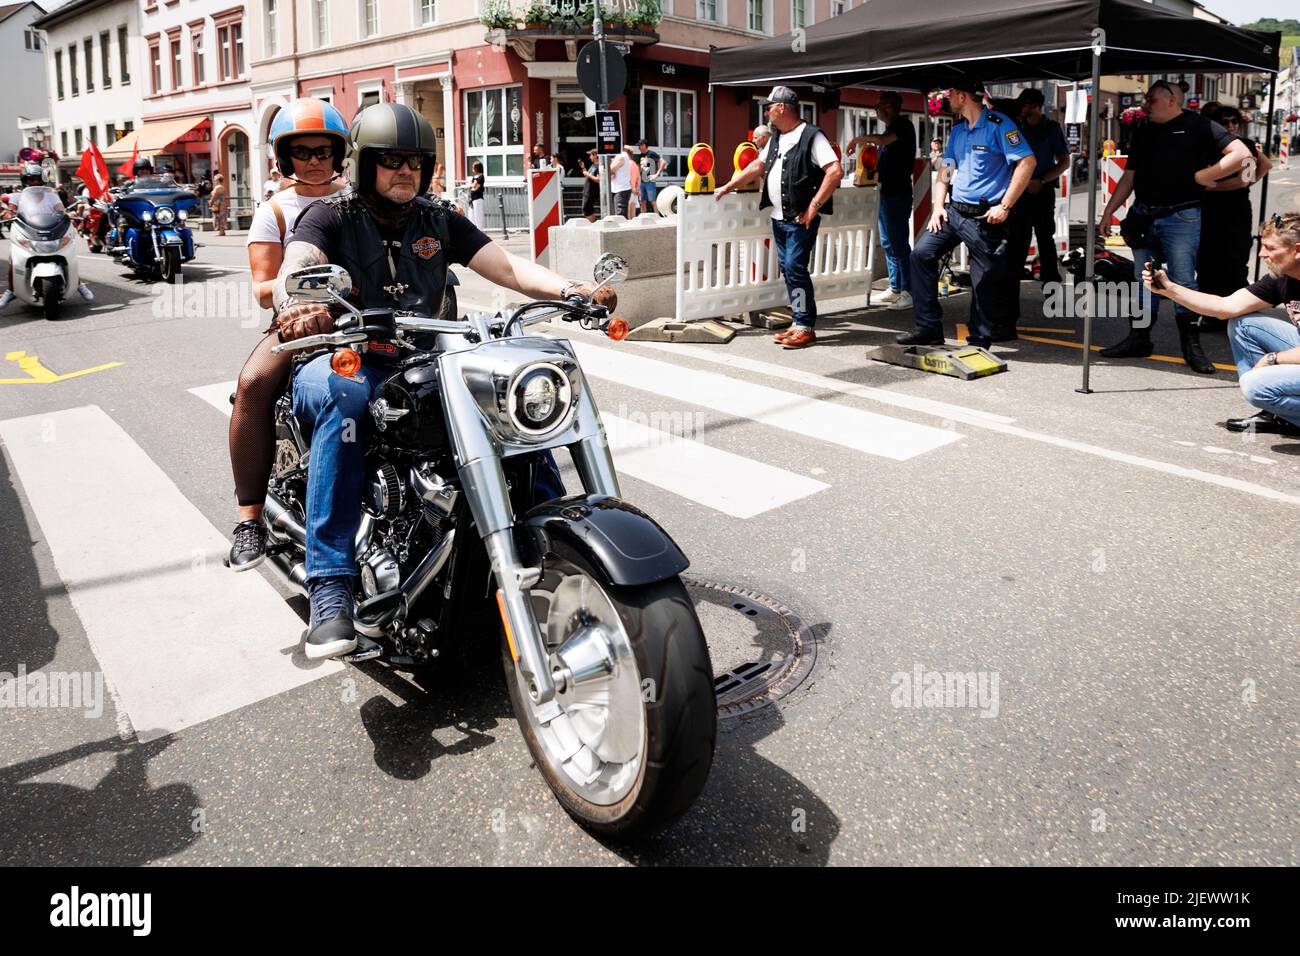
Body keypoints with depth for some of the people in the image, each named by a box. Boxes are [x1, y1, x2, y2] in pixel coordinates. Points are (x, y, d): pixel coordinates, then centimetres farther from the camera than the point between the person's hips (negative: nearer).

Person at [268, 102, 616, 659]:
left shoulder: (439, 222, 14)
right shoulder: (330, 217, 2)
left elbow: (508, 267, 3)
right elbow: (295, 267, -19)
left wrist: (571, 291, -17)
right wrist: (295, 306, -45)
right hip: (343, 359, -4)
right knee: (343, 395, -39)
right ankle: (330, 590, -41)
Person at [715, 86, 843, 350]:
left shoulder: (811, 136, -11)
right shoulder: (776, 138, 15)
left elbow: (836, 171, -19)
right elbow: (758, 166, 25)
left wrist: (814, 206, -20)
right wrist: (728, 187, 22)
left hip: (801, 218, -8)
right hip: (778, 217, 8)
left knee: (795, 268, -11)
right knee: (787, 269, 9)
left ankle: (806, 328, -4)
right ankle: (799, 322, 16)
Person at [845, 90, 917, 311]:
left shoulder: (903, 125, -11)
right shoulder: (893, 128, 18)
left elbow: (882, 140, -29)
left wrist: (858, 139, -16)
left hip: (897, 194, -10)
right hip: (886, 193, 10)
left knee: (899, 243, -9)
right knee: (888, 243, 13)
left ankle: (908, 292, -7)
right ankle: (895, 289, 19)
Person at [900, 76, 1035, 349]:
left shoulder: (998, 124, -10)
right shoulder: (958, 130, 14)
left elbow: (1027, 162, -16)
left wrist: (1005, 207, -18)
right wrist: (938, 206, 6)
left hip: (985, 217, -7)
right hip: (954, 211, 7)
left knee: (984, 281, -1)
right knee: (921, 254, -4)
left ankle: (979, 343, 12)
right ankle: (929, 329, 1)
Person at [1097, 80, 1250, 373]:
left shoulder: (1198, 126, -2)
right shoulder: (1143, 134, 16)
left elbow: (1241, 155, -9)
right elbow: (1129, 177, 18)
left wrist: (1202, 176, -14)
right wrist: (1109, 210, 10)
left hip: (1181, 218, -6)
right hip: (1143, 216, 6)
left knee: (1183, 282, -4)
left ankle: (1192, 346, 2)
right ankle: (1139, 339, 17)